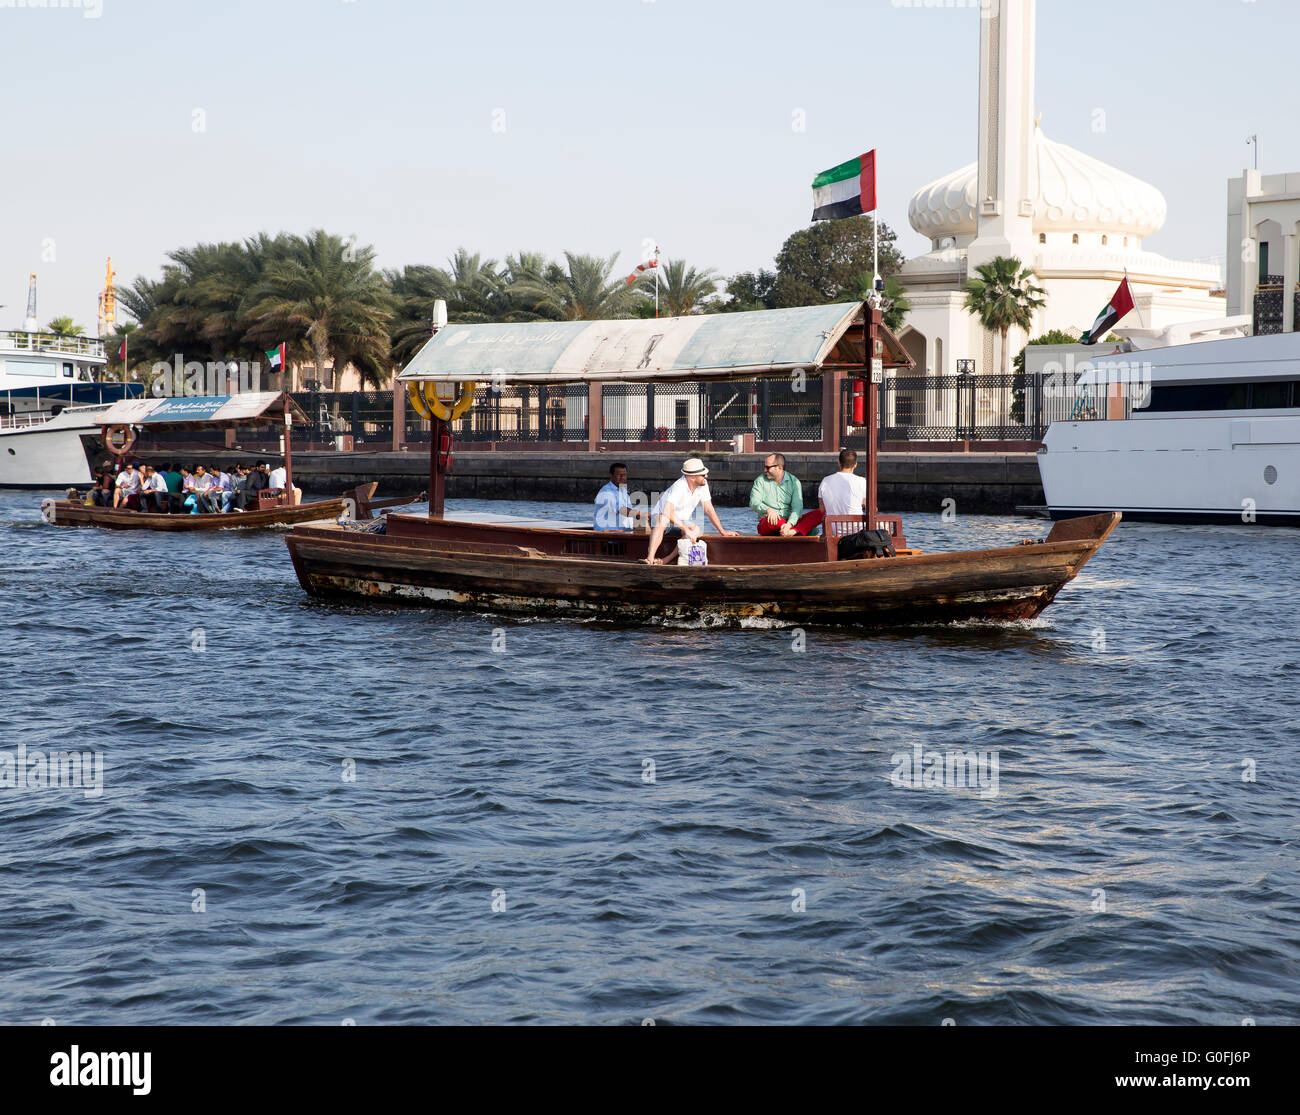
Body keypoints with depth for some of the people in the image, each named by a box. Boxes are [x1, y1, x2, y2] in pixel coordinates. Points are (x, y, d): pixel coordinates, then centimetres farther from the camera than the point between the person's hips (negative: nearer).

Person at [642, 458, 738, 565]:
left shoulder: (703, 484, -8)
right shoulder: (679, 487, -29)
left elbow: (708, 509, 1)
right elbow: (668, 512, -39)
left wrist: (722, 532, -1)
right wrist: (686, 529, -42)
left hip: (681, 522, 6)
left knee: (696, 530, -28)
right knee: (663, 520, -42)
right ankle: (650, 558, -51)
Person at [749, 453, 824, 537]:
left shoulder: (794, 481, 5)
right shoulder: (760, 481, 6)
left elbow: (797, 507, -7)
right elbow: (754, 503, -7)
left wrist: (789, 524, -28)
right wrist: (768, 510, -30)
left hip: (791, 522, 2)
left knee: (821, 514, -20)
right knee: (771, 520, -40)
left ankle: (793, 531, -44)